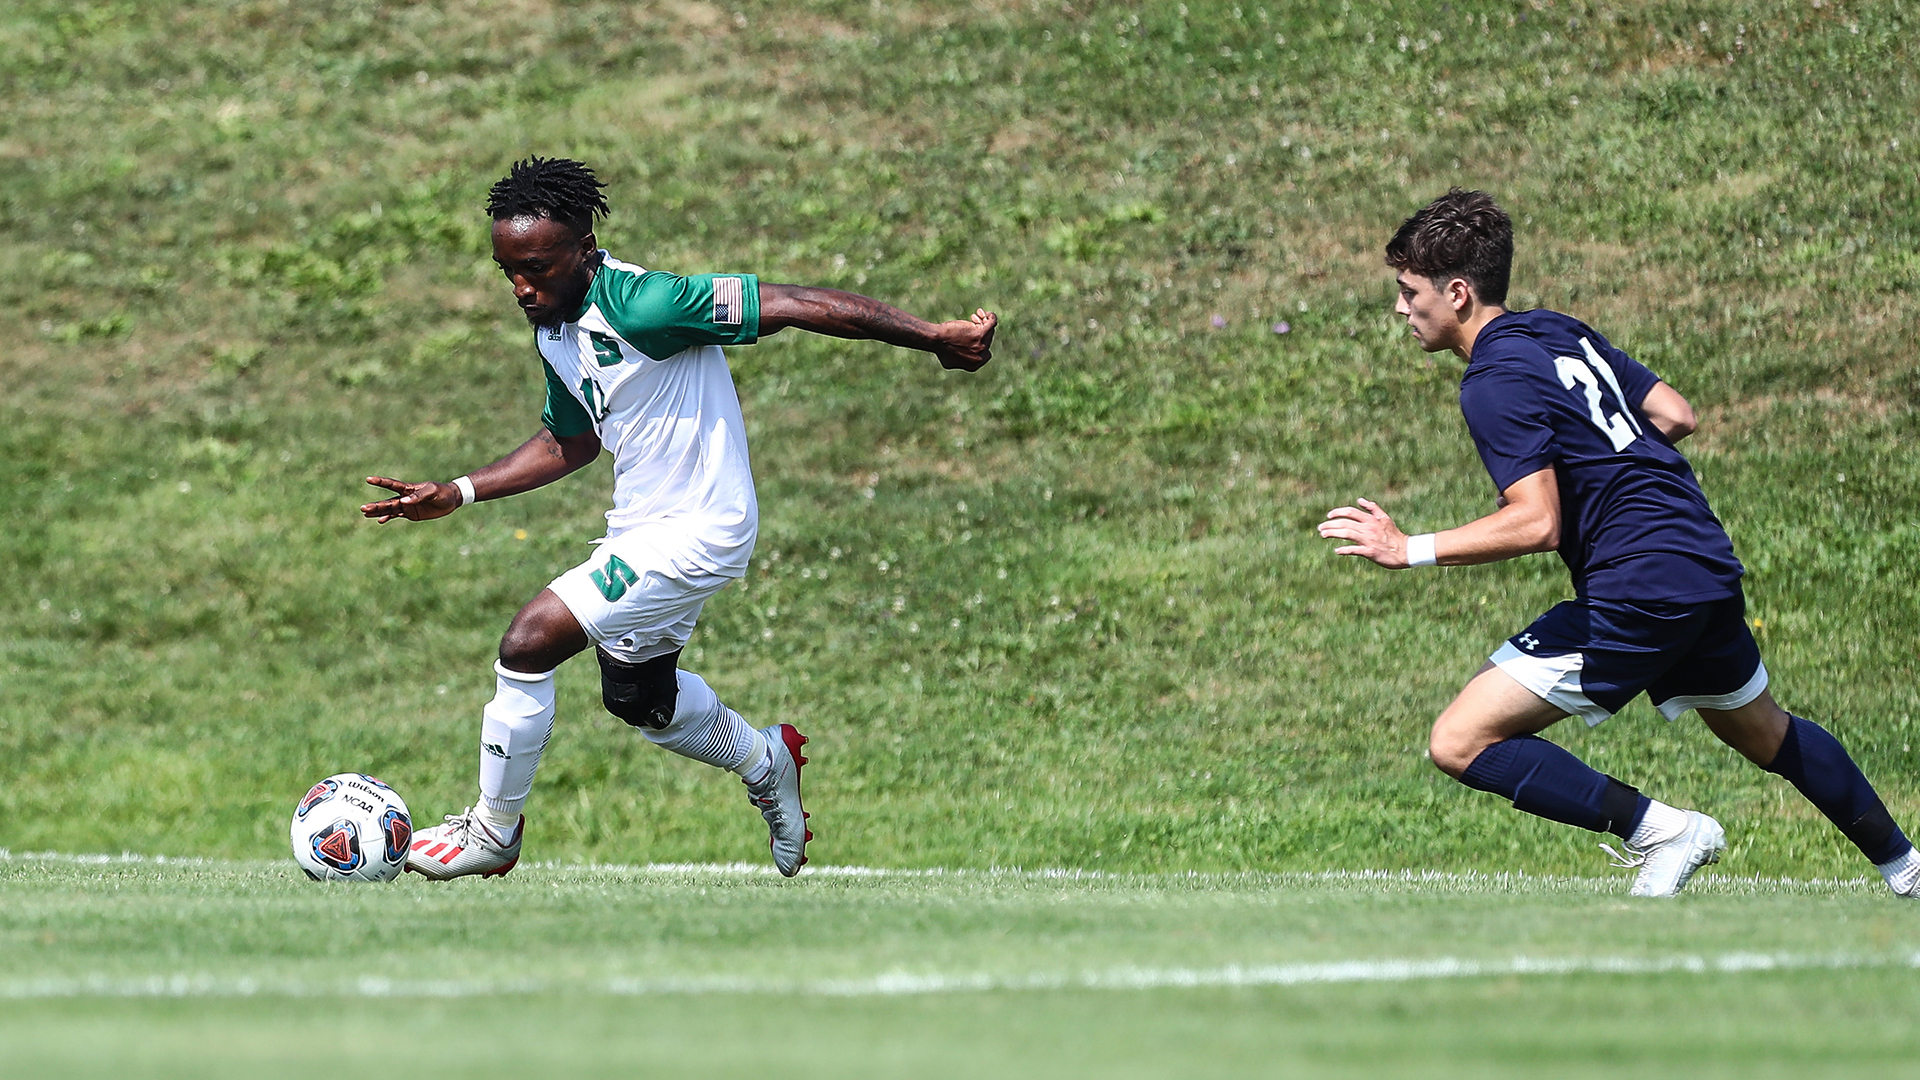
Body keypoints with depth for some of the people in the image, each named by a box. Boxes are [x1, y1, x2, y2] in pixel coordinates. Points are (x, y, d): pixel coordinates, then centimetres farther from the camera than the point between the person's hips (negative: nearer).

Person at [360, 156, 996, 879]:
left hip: (697, 533, -10)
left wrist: (934, 337, -25)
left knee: (529, 642, -17)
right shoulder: (554, 332, 1)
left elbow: (795, 305, -26)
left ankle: (493, 832, 0)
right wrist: (457, 494, 10)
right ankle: (766, 761, 51)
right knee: (635, 696, 26)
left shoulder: (641, 305, -27)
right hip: (639, 527, 10)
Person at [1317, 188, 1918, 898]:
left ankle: (1660, 830, -11)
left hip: (1635, 594, -9)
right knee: (1766, 733, 33)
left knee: (1459, 744, -10)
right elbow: (1677, 416, 17)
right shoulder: (1562, 333, 13)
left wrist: (1411, 550, -19)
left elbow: (1536, 524, -22)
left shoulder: (1494, 382, -13)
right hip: (1710, 569, 9)